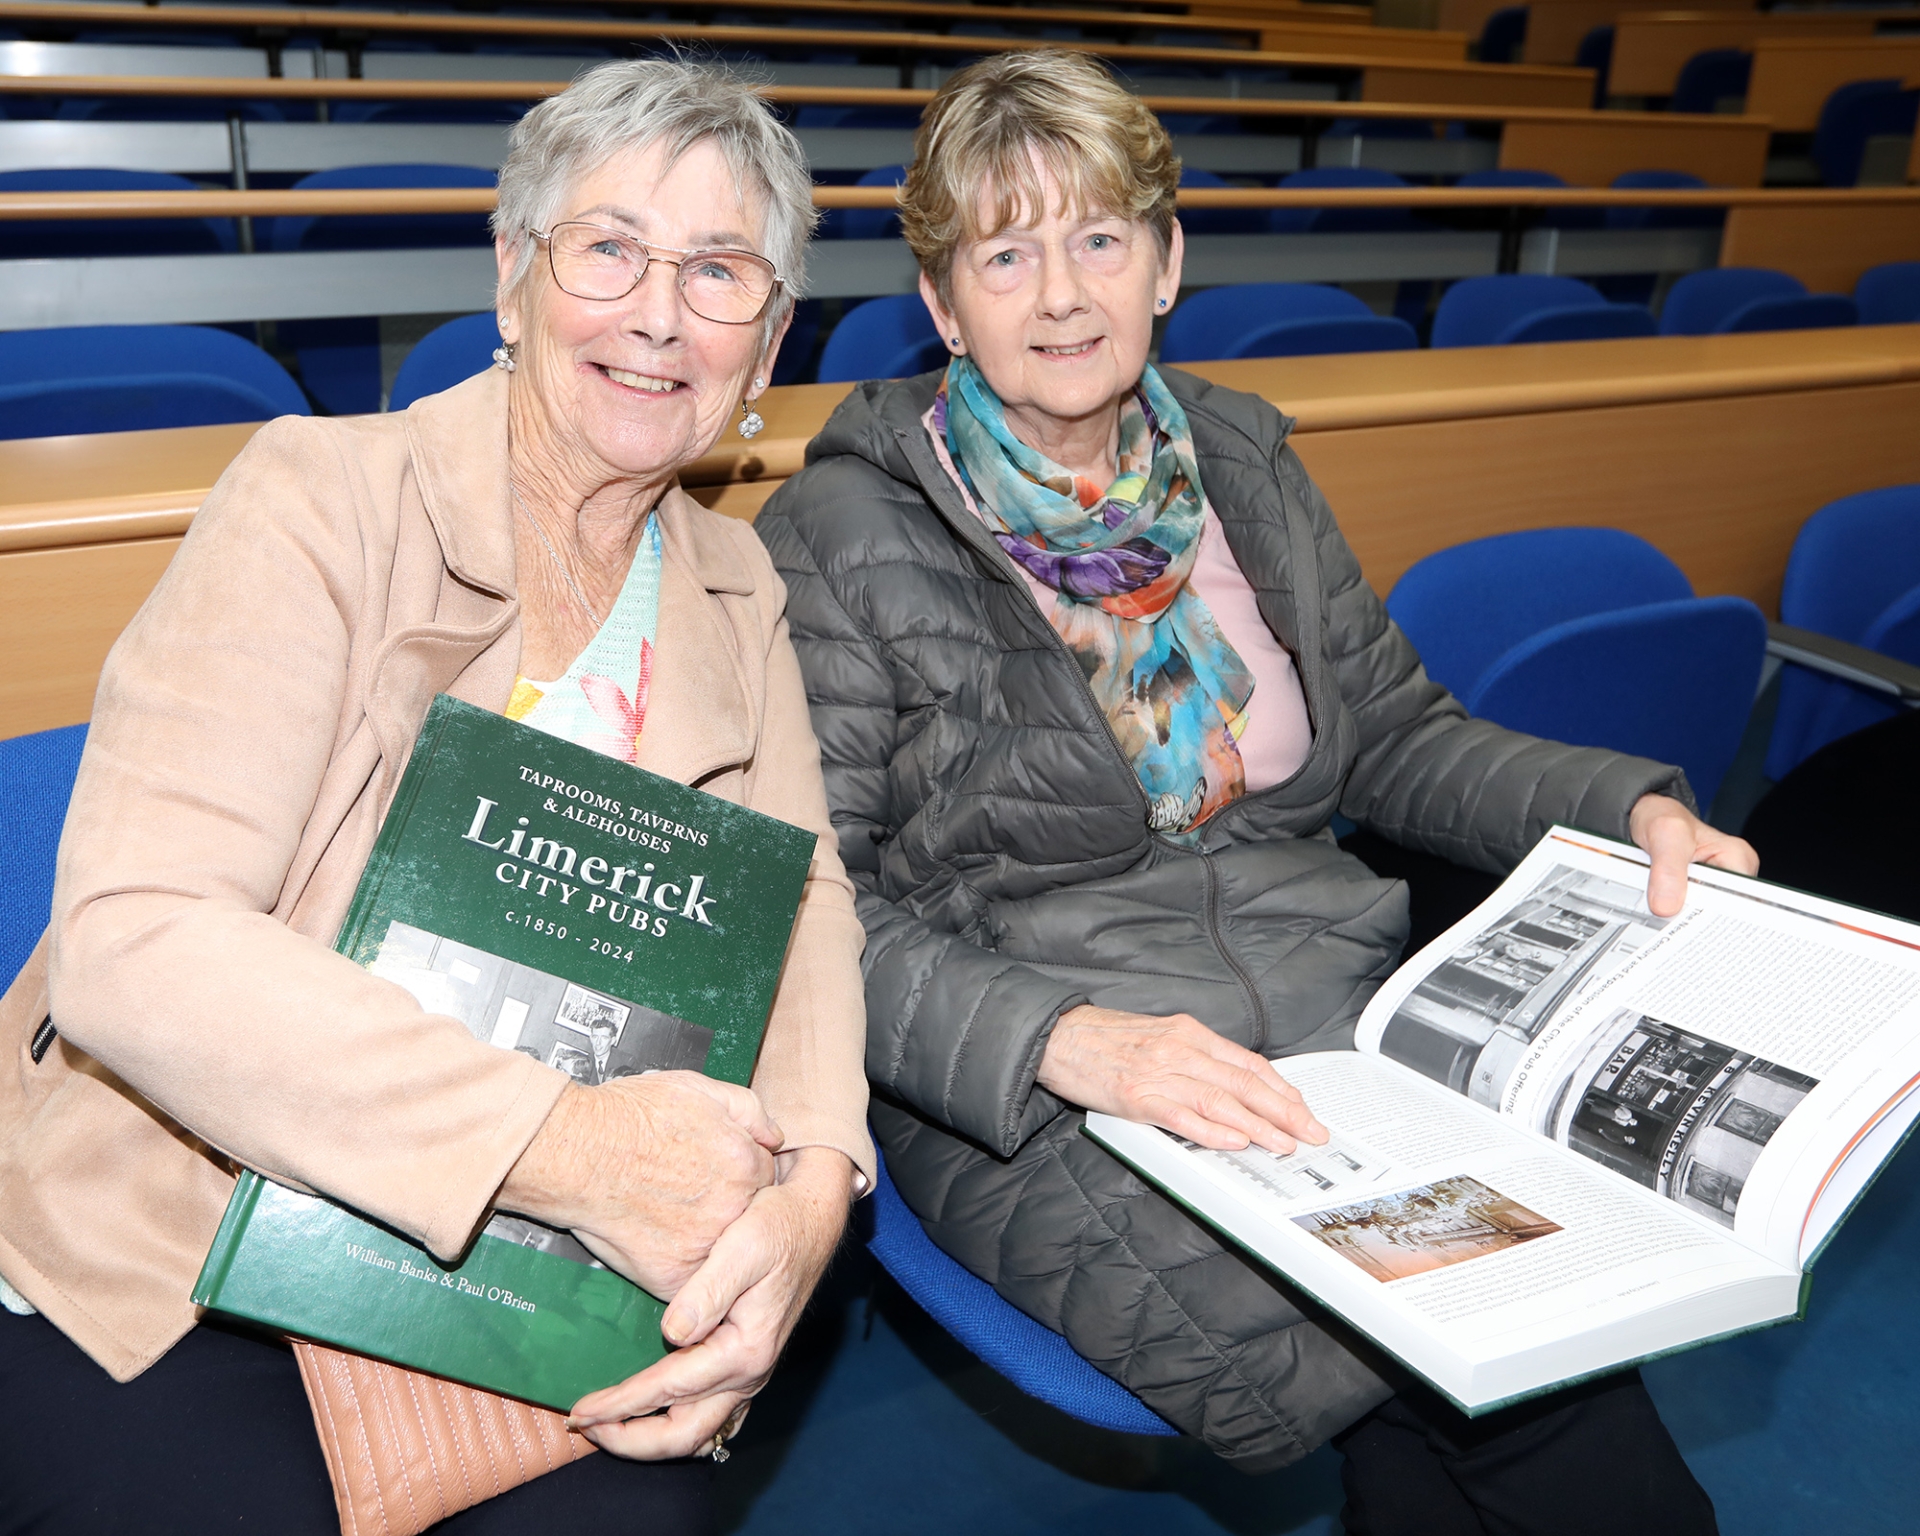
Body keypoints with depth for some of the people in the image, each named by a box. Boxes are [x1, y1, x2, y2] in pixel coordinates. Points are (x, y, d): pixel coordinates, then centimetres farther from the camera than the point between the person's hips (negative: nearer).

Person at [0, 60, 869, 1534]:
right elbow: (125, 941, -23)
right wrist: (558, 1145, -31)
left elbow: (801, 898, 2)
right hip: (159, 1262, -3)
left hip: (521, 1273, 4)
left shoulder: (732, 589, 6)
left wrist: (810, 1180, -19)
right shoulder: (322, 498, -14)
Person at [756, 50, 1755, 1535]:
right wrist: (1060, 1037, -24)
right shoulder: (845, 537, -5)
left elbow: (1398, 735, 19)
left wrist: (1629, 806, 4)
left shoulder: (1244, 470, 11)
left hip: (1334, 1019, 5)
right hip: (1026, 1102, -5)